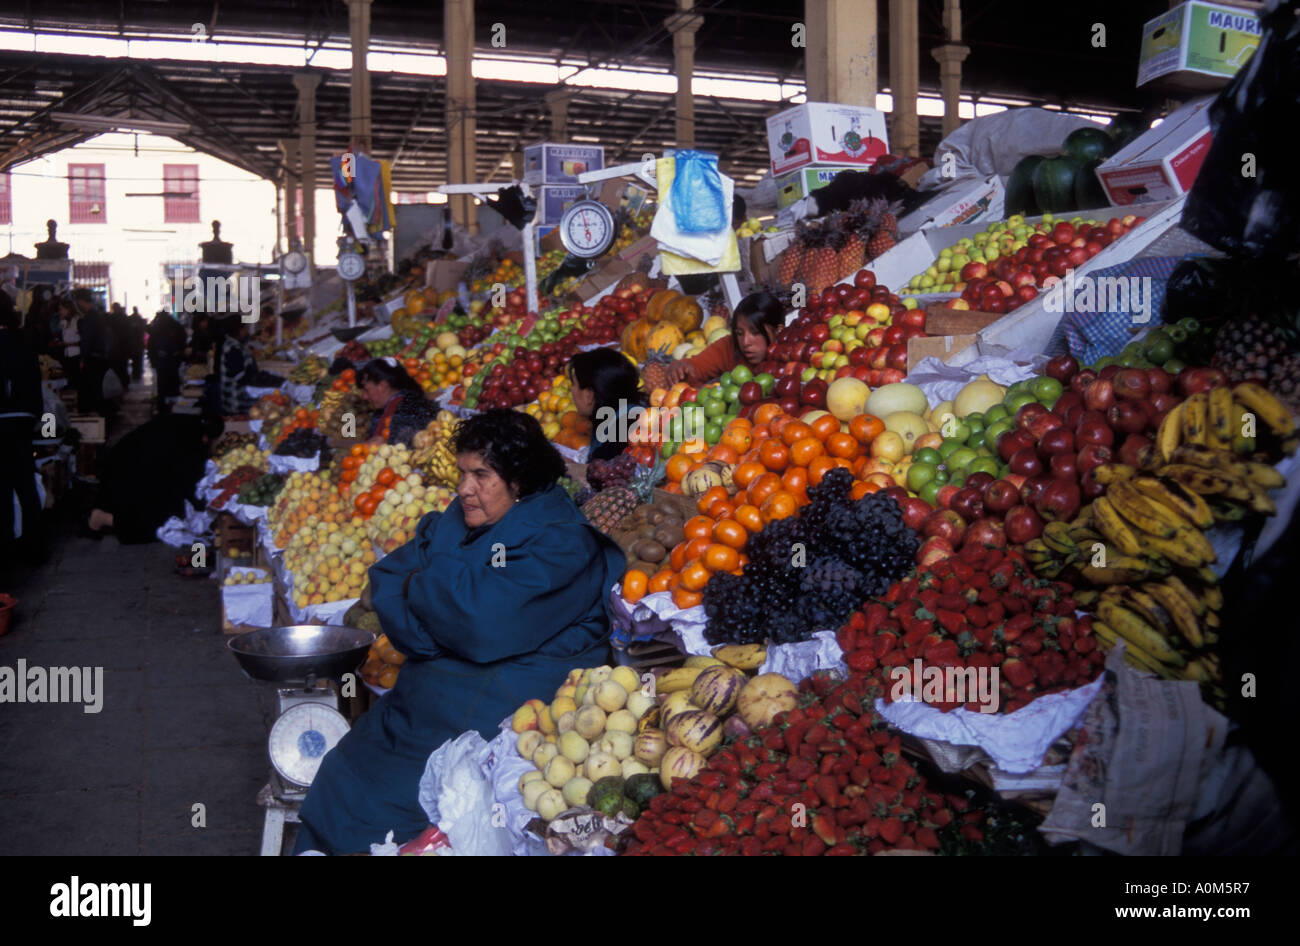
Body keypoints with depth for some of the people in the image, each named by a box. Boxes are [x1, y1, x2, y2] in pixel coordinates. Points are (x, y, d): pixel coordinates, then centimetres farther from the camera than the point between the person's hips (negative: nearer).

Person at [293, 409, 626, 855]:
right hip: (426, 694, 7)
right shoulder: (453, 522, 13)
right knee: (339, 783, -2)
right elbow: (387, 581, 7)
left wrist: (424, 584, -5)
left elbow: (484, 623, -22)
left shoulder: (562, 544, -11)